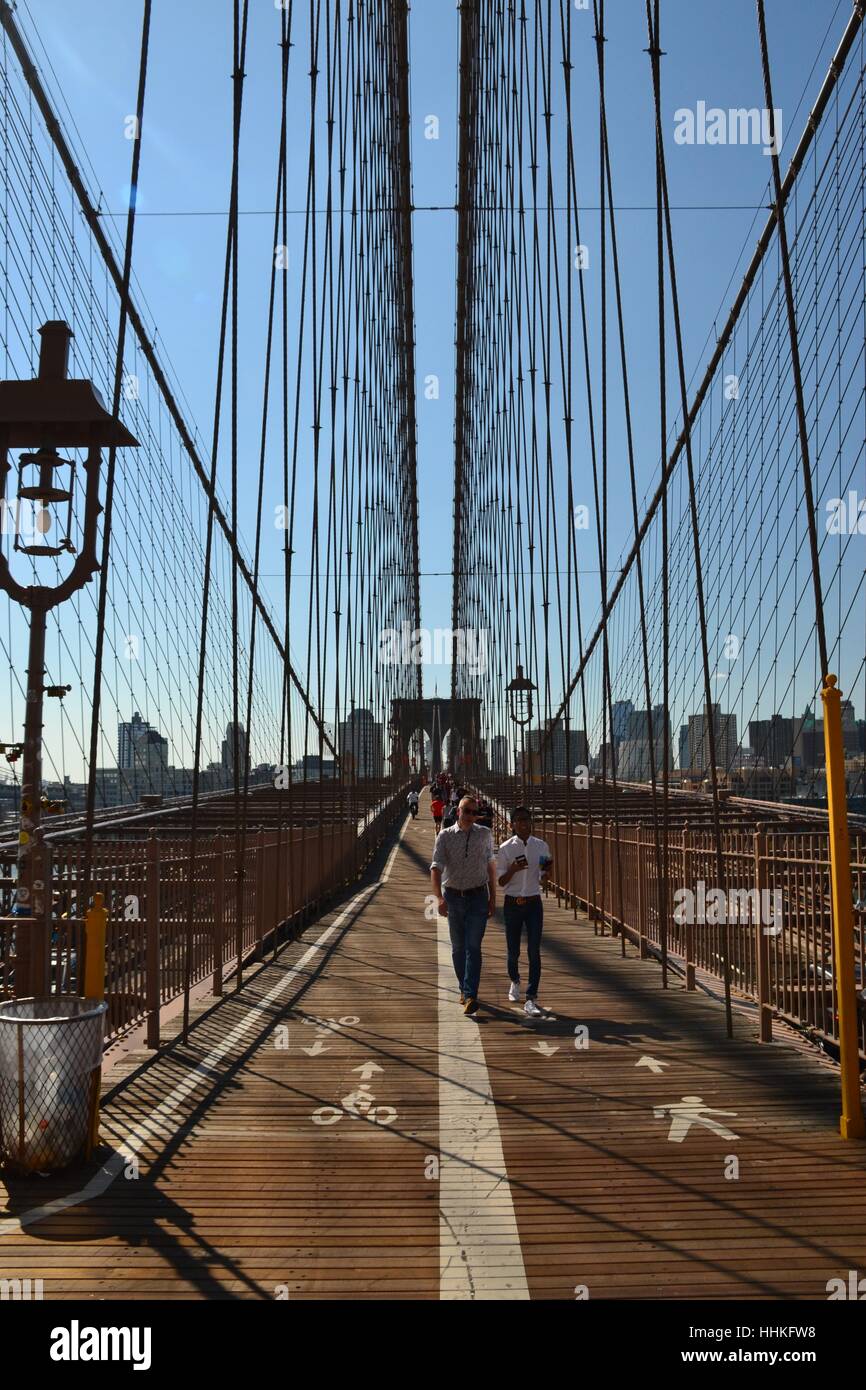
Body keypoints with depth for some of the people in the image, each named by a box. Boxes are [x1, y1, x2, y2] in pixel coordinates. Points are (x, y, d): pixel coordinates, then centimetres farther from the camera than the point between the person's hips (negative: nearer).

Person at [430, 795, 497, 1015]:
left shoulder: (485, 835, 2)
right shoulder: (445, 836, -3)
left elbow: (491, 866, 8)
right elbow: (436, 868, -10)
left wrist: (493, 898, 8)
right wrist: (440, 898, -22)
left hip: (478, 897, -1)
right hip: (453, 896, 1)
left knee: (473, 946, -9)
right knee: (458, 947, 11)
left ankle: (470, 995, -11)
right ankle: (464, 988, 27)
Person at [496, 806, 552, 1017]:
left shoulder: (541, 846, 1)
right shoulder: (506, 848, -6)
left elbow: (542, 881, 9)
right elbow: (501, 881, -3)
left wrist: (547, 870, -12)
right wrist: (513, 869, -21)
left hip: (534, 903, 1)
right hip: (513, 903, -1)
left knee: (534, 951, -6)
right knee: (513, 950, 11)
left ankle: (531, 999, 0)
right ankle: (515, 981, 42)